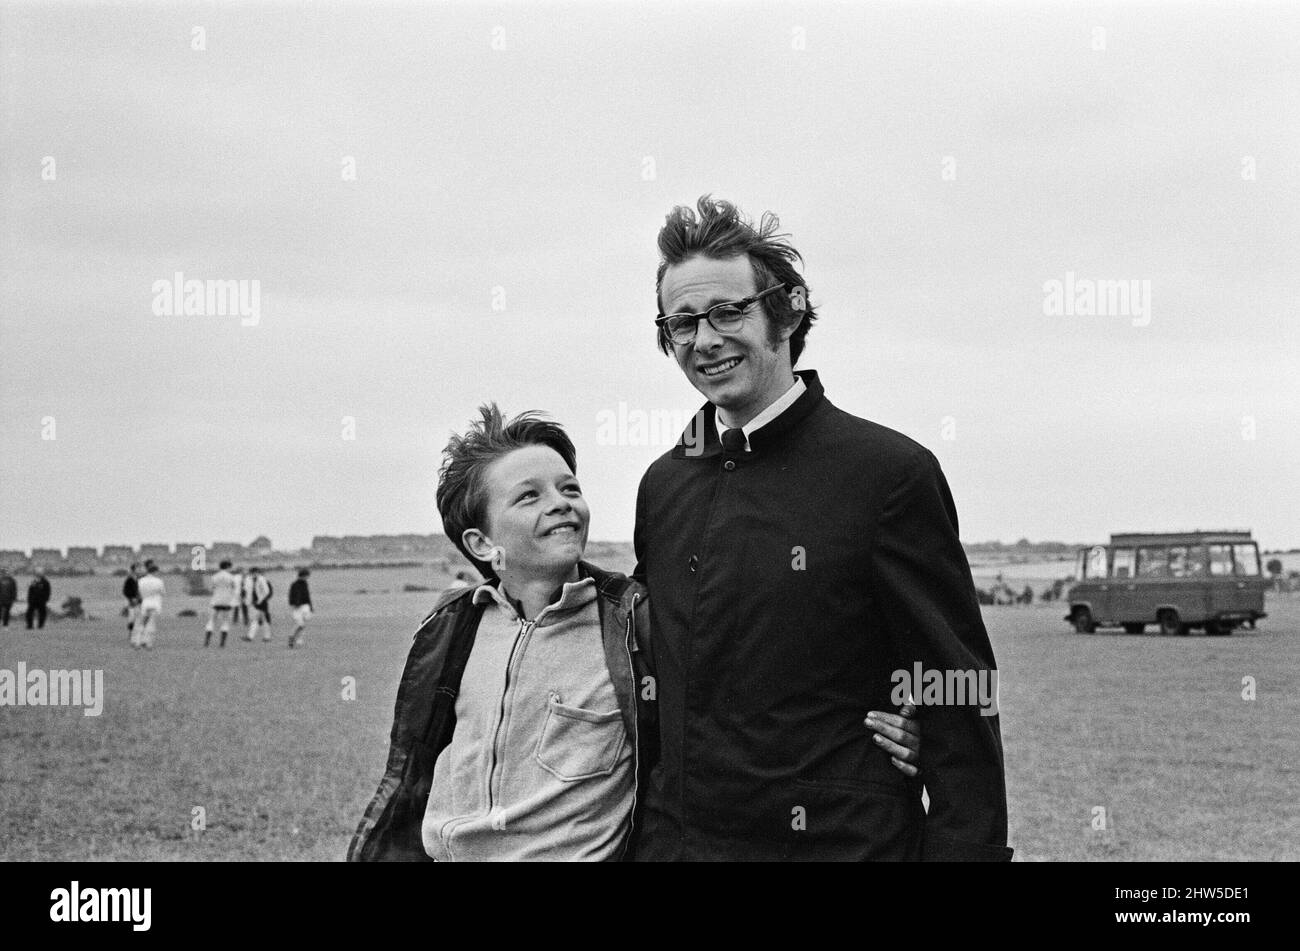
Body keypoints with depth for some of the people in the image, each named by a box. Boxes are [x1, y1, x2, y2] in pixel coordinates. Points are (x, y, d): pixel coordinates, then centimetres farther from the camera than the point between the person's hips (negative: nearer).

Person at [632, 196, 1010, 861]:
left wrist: (967, 847, -15)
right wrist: (649, 834, 9)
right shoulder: (661, 485, 7)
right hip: (675, 840, 5)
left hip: (843, 840, -4)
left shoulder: (891, 471, -10)